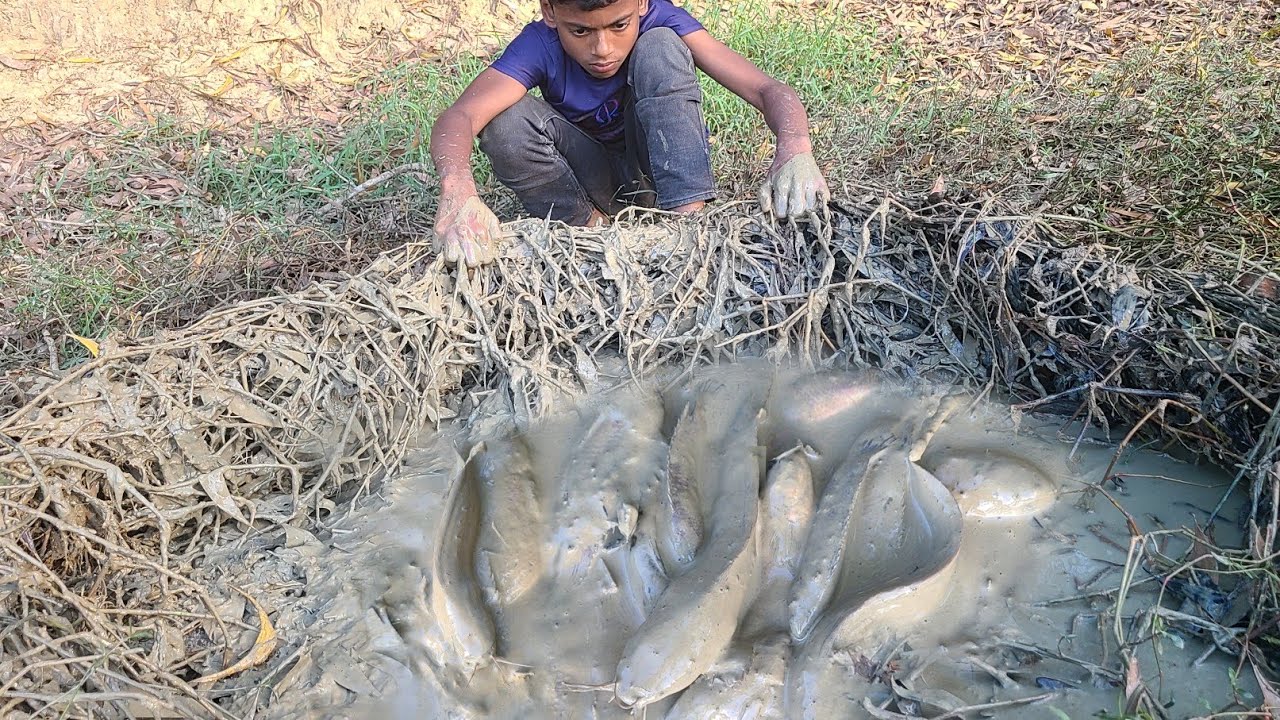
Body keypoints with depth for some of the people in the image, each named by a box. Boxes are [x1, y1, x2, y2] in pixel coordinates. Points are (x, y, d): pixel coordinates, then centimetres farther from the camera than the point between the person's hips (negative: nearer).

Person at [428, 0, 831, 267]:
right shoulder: (540, 46, -22)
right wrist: (458, 190, -60)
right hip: (593, 179, 1)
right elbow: (457, 117, -38)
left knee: (660, 46, -27)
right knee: (506, 121, -28)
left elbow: (767, 90, -29)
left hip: (660, 170, 0)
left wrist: (794, 149, -52)